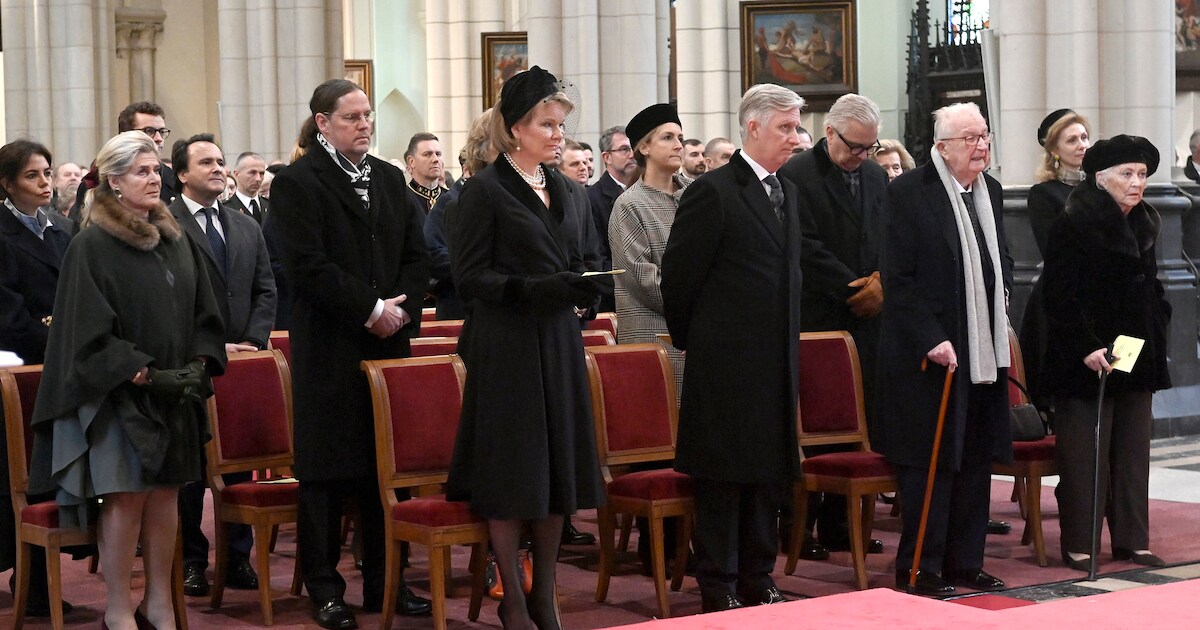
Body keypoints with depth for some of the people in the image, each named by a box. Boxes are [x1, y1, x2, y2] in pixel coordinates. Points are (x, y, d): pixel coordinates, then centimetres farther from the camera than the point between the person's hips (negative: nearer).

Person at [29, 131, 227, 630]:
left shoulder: (176, 240, 10)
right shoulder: (92, 246, -9)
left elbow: (203, 313, 13)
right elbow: (90, 328, -12)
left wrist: (198, 365, -3)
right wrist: (145, 375, -17)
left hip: (174, 395, 5)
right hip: (116, 395, -5)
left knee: (164, 492, 7)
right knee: (125, 496, -5)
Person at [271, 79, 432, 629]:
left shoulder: (389, 178, 15)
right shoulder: (297, 183, -4)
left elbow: (415, 253, 13)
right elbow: (308, 265, -13)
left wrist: (401, 308, -4)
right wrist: (370, 309, -13)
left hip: (389, 340, 5)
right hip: (329, 348, -5)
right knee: (328, 465, 0)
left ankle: (385, 582, 15)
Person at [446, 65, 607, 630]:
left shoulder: (557, 187, 13)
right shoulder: (485, 190, -8)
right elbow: (469, 276, -12)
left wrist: (582, 282, 1)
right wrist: (535, 289, -24)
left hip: (558, 342, 7)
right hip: (507, 345, -7)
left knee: (558, 466, 9)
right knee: (512, 469, -2)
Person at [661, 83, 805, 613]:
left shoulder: (786, 193, 15)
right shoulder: (712, 192, -11)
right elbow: (679, 276, -10)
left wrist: (789, 348, 16)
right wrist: (692, 341, 0)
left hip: (776, 365, 8)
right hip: (726, 365, -8)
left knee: (769, 471, 12)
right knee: (724, 476, -1)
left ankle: (757, 579, 22)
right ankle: (718, 589, 7)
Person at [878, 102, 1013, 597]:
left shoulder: (990, 191, 12)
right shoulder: (908, 192, -11)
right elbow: (898, 278, -14)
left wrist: (1002, 294, 8)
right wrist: (931, 339, -19)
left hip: (984, 351, 7)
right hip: (929, 352, -7)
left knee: (975, 460, 11)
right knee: (930, 463, -3)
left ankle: (964, 562, 20)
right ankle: (919, 569, 7)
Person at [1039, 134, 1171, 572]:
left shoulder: (1145, 224, 13)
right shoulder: (1073, 225, -12)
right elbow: (1061, 296, -16)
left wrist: (1157, 330, 12)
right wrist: (1087, 347, -21)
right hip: (1088, 360, -7)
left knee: (1133, 450, 10)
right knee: (1085, 453, -3)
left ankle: (1131, 539, 17)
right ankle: (1078, 544, 4)